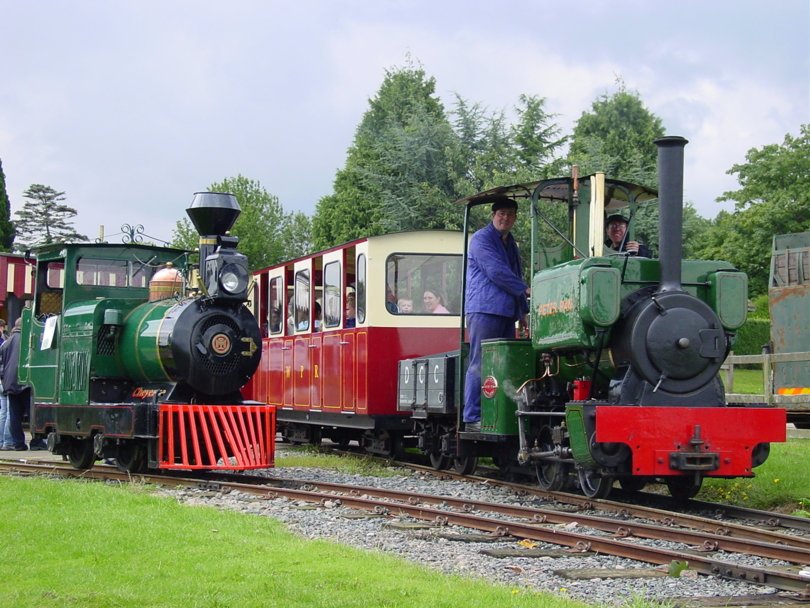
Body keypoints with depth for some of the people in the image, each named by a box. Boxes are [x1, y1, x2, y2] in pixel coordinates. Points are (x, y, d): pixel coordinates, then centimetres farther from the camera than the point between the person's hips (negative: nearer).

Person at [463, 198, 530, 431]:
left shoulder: (510, 244, 23)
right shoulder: (481, 239, -4)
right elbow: (496, 271, -14)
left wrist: (522, 312, 24)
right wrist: (524, 289, -13)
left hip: (506, 312, 9)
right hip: (485, 309, -9)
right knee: (480, 365, -10)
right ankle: (472, 418, -10)